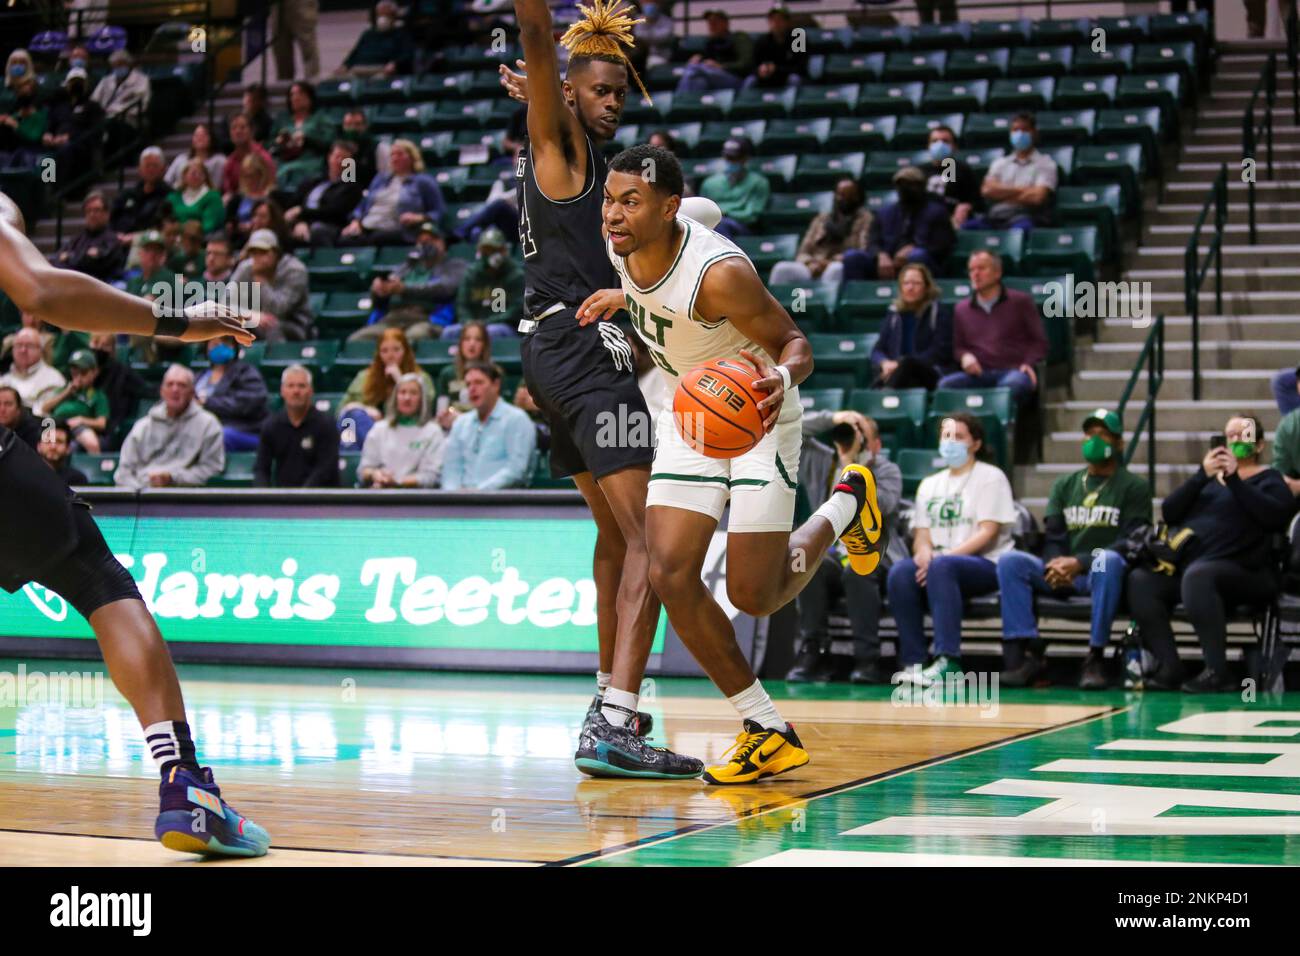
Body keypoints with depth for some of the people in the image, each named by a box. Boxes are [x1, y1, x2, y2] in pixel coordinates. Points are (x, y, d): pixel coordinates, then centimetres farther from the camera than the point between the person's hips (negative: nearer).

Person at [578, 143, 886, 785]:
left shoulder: (718, 272, -31)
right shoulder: (622, 245, -11)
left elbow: (795, 343, -21)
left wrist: (780, 380, -41)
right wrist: (622, 299, 5)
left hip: (757, 416, -6)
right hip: (688, 415, 6)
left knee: (755, 597, -6)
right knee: (672, 576, -11)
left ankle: (845, 506, 26)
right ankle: (768, 732, 2)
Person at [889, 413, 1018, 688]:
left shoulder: (991, 477, 4)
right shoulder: (930, 485, 22)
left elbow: (988, 532, -8)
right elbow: (921, 533, 15)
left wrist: (944, 555, -19)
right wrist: (924, 551, -11)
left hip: (987, 565, -5)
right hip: (939, 561, 5)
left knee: (942, 566, -38)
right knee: (900, 572, -27)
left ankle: (948, 662, -43)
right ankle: (913, 662, -30)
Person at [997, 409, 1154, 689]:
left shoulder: (1134, 487, 6)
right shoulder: (1064, 485, 20)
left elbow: (1130, 543, -6)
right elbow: (1053, 537, 11)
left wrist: (1080, 562, -19)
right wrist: (1057, 565, -14)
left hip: (1100, 573, -4)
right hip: (1063, 577, 4)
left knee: (1108, 559, -39)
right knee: (1010, 560, -21)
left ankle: (1095, 656, -36)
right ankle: (1026, 652, -26)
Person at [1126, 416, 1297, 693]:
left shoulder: (1269, 480, 12)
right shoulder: (1210, 477, 26)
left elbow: (1275, 514, -11)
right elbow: (1169, 512, 11)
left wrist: (1234, 480, -15)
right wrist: (1202, 476, -3)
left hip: (1243, 573, -6)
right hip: (1186, 565, 6)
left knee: (1197, 575, -37)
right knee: (1139, 580, -21)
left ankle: (1217, 671, -39)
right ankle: (1168, 667, -27)